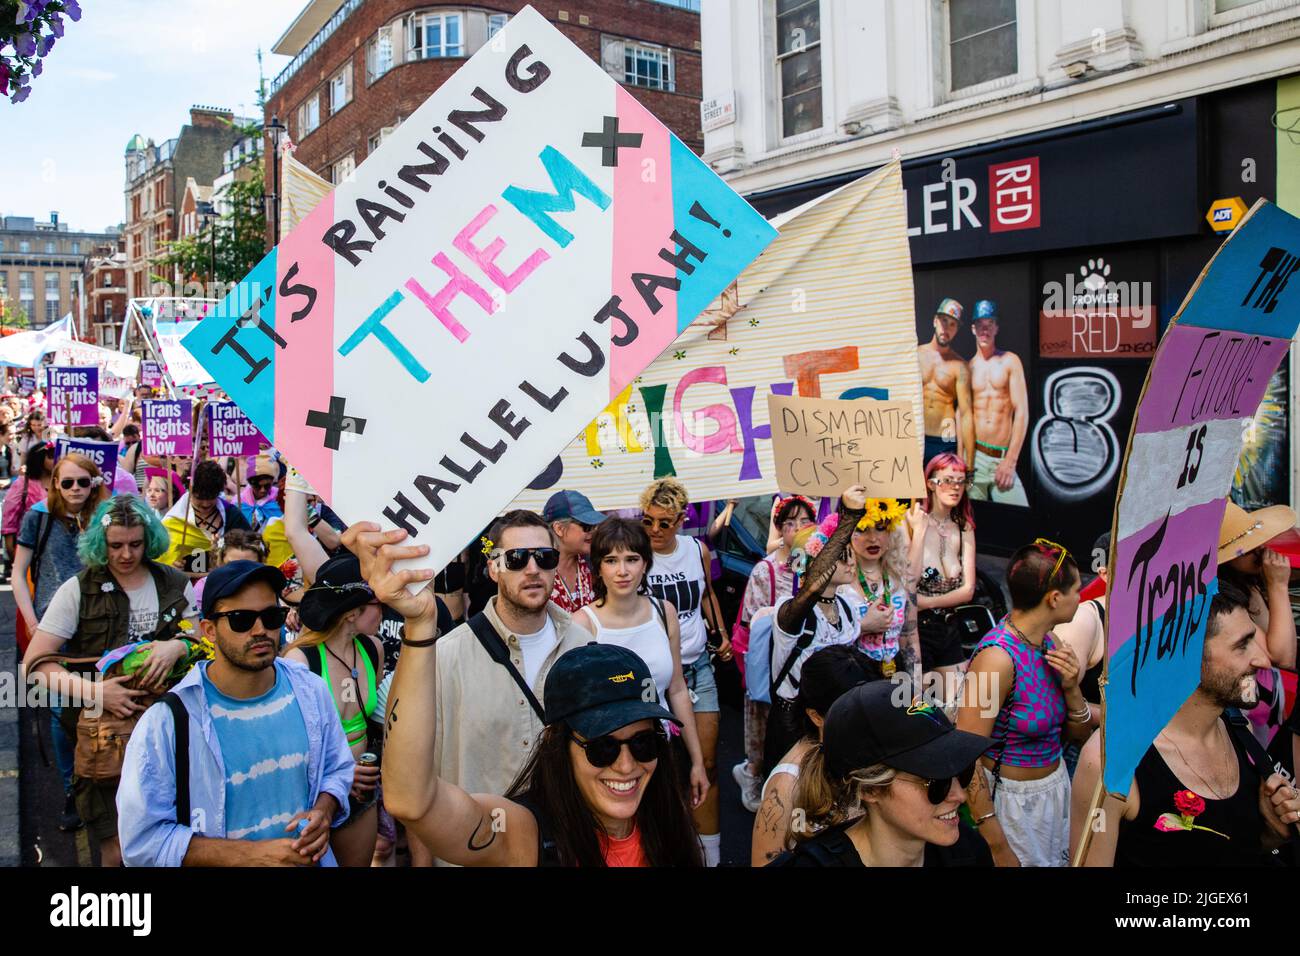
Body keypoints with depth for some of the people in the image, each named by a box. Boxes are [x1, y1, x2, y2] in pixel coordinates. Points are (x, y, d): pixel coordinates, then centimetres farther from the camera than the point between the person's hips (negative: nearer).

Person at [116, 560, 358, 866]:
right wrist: (248, 855, -27)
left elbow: (338, 768, 4)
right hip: (227, 862, -3)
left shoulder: (310, 690, -10)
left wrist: (323, 812, -16)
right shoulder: (166, 721, -22)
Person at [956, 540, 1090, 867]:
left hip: (1056, 787, 8)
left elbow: (1079, 734, 7)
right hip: (1013, 801, -8)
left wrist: (1071, 688, -12)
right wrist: (998, 848, -21)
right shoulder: (998, 657, -26)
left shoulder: (1048, 643, -2)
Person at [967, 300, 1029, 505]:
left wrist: (1010, 461, -8)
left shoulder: (1010, 361, 3)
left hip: (1003, 457, -1)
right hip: (974, 455, 1)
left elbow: (1022, 412, -2)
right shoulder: (967, 367, 9)